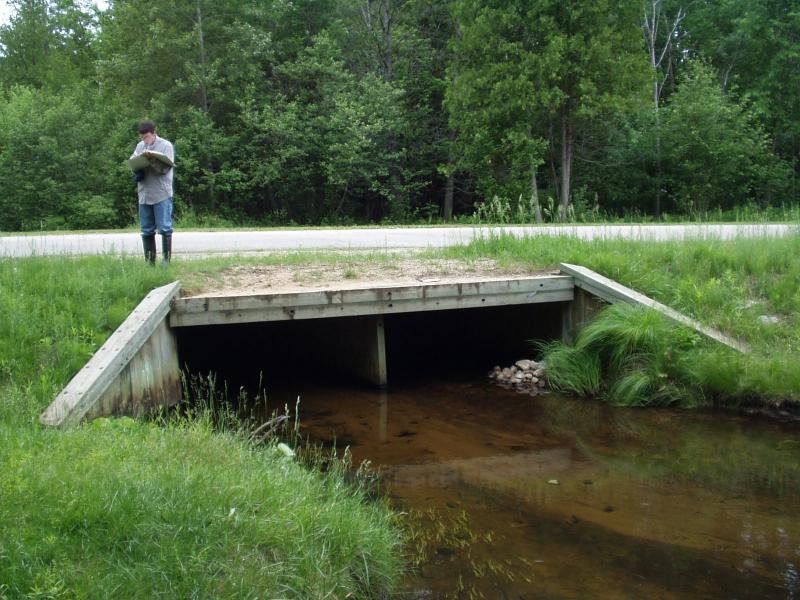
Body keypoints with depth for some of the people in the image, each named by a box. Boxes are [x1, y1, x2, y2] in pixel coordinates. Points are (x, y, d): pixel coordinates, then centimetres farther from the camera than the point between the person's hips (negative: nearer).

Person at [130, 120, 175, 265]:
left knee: (165, 228, -4)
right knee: (147, 230, 9)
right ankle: (149, 261, 16)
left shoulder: (166, 146, -4)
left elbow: (165, 167, -12)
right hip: (144, 194, 5)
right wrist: (136, 171, -8)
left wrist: (150, 158, -22)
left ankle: (166, 259, 3)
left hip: (162, 194, -5)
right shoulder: (140, 146, 12)